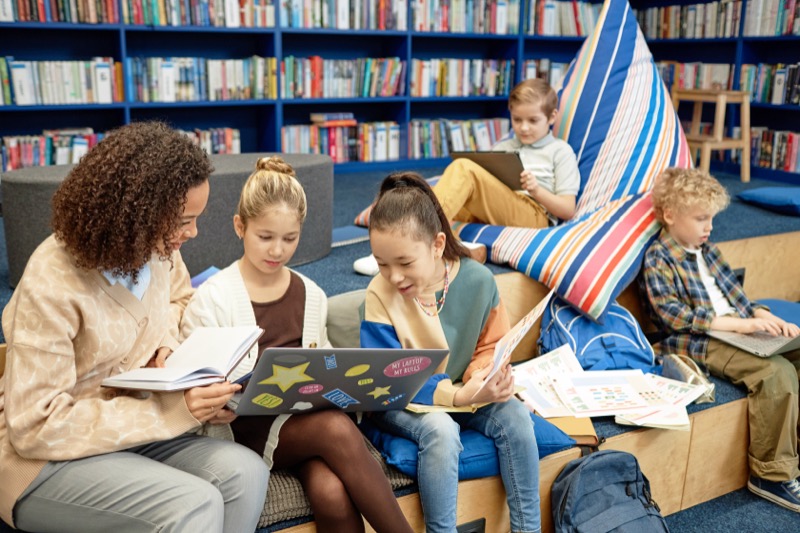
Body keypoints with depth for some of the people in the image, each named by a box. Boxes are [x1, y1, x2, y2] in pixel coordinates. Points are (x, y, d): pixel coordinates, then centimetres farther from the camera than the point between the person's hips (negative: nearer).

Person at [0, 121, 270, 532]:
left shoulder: (156, 249, -6)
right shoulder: (52, 286, -25)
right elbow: (37, 426, -24)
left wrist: (166, 344, -4)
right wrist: (170, 410, -31)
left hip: (130, 432, 6)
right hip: (48, 459, -6)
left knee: (244, 472, -20)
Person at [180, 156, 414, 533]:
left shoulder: (311, 296, 10)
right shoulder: (212, 298, -3)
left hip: (305, 417, 3)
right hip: (246, 427, -3)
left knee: (333, 495, -31)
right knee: (338, 430, -33)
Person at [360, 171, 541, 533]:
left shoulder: (477, 280, -13)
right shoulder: (380, 294, -21)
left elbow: (492, 345, 1)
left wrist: (482, 378, -23)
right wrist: (458, 394, -32)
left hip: (462, 391, 4)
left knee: (514, 415, -21)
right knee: (441, 430, -33)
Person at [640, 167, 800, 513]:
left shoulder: (707, 250, 17)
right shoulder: (657, 258, -8)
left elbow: (736, 295, 18)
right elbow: (673, 315, -17)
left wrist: (768, 319, -2)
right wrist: (740, 324, -21)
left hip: (739, 331, 8)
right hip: (699, 343, -8)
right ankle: (772, 474, -16)